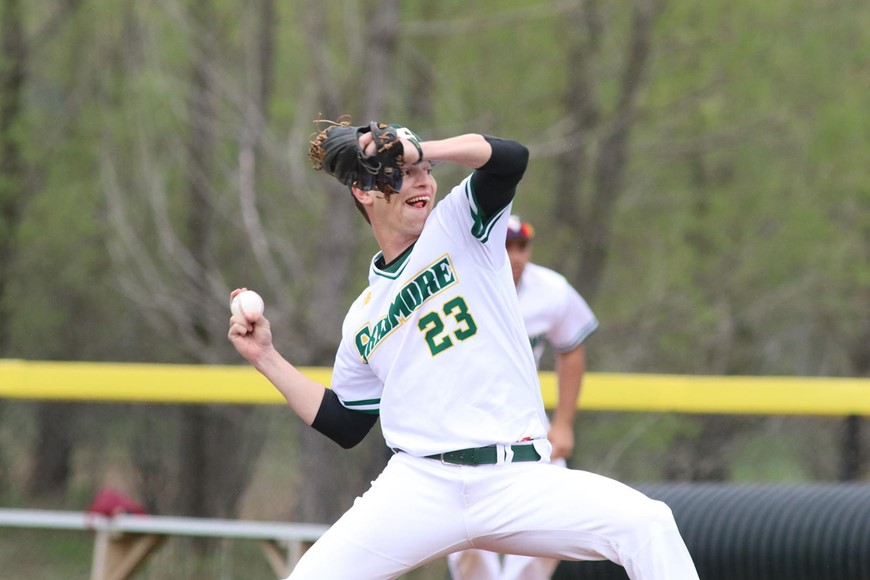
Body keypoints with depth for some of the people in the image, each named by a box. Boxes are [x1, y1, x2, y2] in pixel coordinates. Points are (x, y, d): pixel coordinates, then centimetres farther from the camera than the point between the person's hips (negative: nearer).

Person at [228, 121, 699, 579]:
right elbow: (344, 426, 20)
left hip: (519, 482, -2)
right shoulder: (362, 319, 18)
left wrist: (418, 150, -17)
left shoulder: (456, 225, 10)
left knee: (646, 525, -24)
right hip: (421, 489, 2)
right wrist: (267, 358, 16)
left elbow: (510, 157, -8)